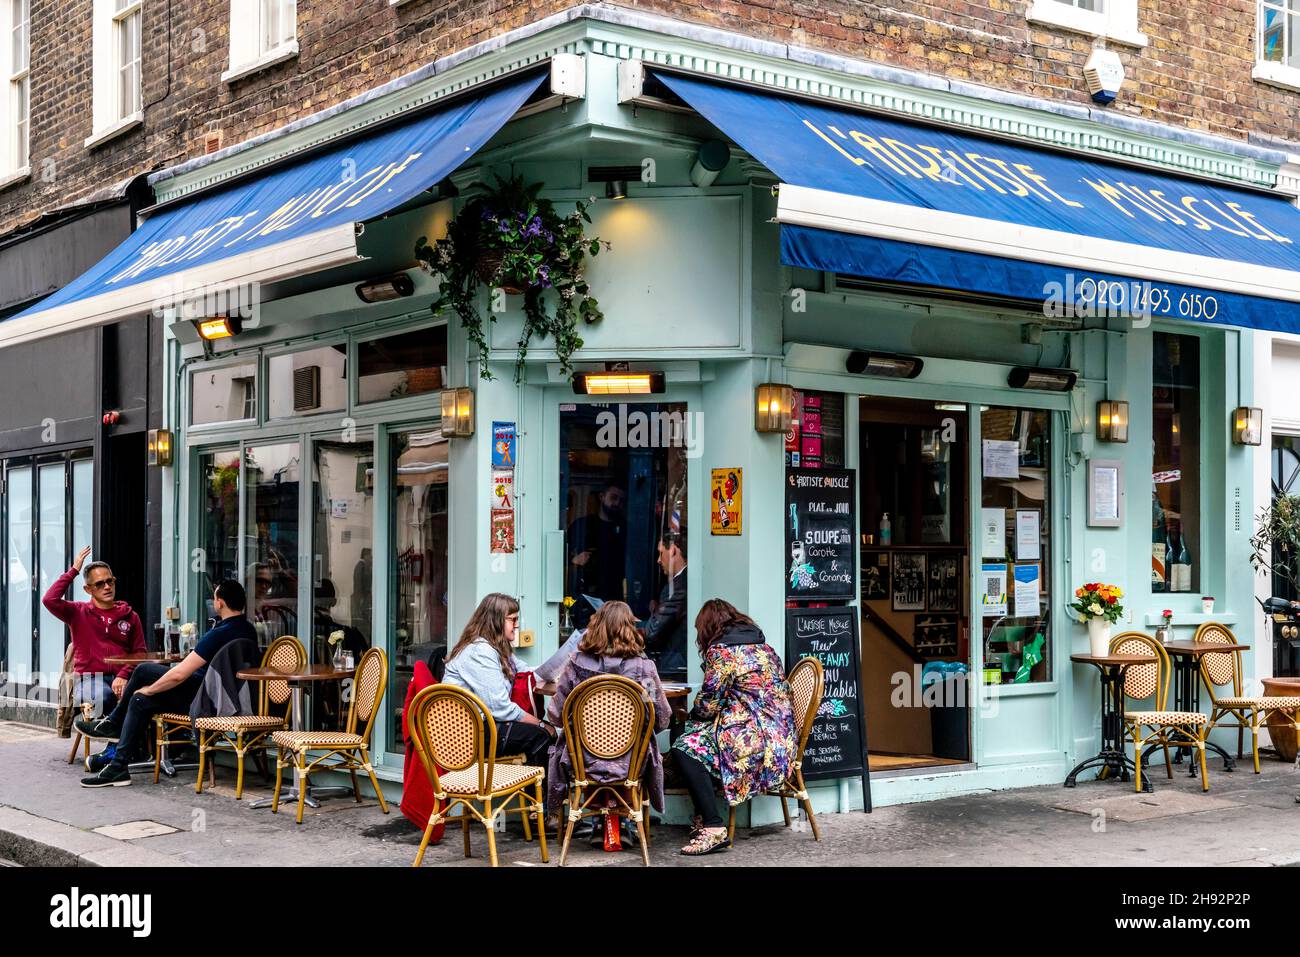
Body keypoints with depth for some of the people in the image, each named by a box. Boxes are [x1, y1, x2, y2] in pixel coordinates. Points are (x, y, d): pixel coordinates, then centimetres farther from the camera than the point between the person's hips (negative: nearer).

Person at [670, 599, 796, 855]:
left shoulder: (721, 650, -7)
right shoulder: (763, 645, 19)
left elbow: (708, 703, -9)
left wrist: (693, 714, 14)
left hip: (754, 738, -10)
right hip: (779, 738, 10)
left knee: (685, 748, -16)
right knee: (696, 734, 19)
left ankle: (714, 829, -23)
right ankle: (705, 817, 15)